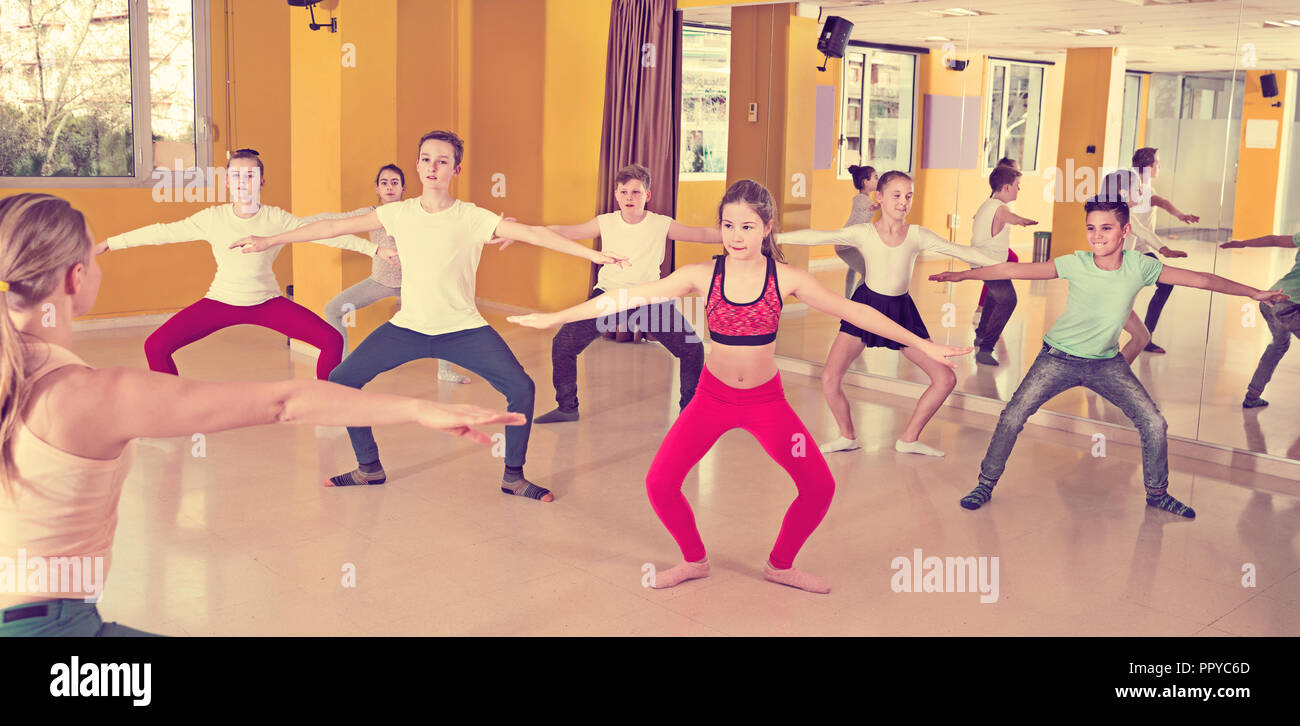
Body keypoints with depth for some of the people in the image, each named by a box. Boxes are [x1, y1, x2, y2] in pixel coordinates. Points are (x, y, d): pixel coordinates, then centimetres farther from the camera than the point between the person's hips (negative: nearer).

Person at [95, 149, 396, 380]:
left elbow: (325, 233, -9)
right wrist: (107, 244, 0)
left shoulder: (277, 219, -9)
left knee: (331, 340, -17)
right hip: (221, 302, 1)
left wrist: (375, 249, -13)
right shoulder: (213, 218, -7)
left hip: (267, 303, 0)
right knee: (156, 347, -15)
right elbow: (163, 233, -2)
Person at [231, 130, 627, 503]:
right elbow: (335, 226, 3)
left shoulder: (473, 218, -9)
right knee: (341, 381, -4)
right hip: (407, 327, 3)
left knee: (521, 388, -20)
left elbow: (533, 234, -17)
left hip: (463, 330, -3)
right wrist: (269, 241, 4)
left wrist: (593, 254, -25)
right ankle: (369, 467, 15)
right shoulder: (399, 214, -1)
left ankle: (513, 476, 2)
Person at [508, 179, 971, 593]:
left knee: (819, 487, -6)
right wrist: (554, 318, -10)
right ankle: (695, 560, 20)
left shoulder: (786, 278, -9)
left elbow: (853, 311, -7)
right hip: (713, 396, 0)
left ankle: (780, 565, 22)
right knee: (660, 484, -9)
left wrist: (921, 344, -8)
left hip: (766, 399, 0)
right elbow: (627, 297, -10)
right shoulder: (702, 276, -10)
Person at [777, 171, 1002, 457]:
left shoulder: (917, 235, -5)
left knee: (946, 379, -2)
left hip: (902, 310, 2)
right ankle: (848, 436, 12)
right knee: (830, 377, -15)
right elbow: (818, 237, -14)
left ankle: (909, 439, 16)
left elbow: (961, 251, -6)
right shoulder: (863, 233, -9)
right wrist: (774, 237, -21)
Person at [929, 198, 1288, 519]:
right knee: (1012, 418, -12)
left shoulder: (1139, 266, -13)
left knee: (1154, 424, -2)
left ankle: (1157, 493, 23)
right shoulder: (1075, 264, -18)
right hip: (1059, 359, -2)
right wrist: (962, 275, -18)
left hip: (1107, 363, 2)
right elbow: (1013, 270, -17)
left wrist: (1254, 292, 0)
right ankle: (986, 484, 8)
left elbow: (1201, 280, -5)